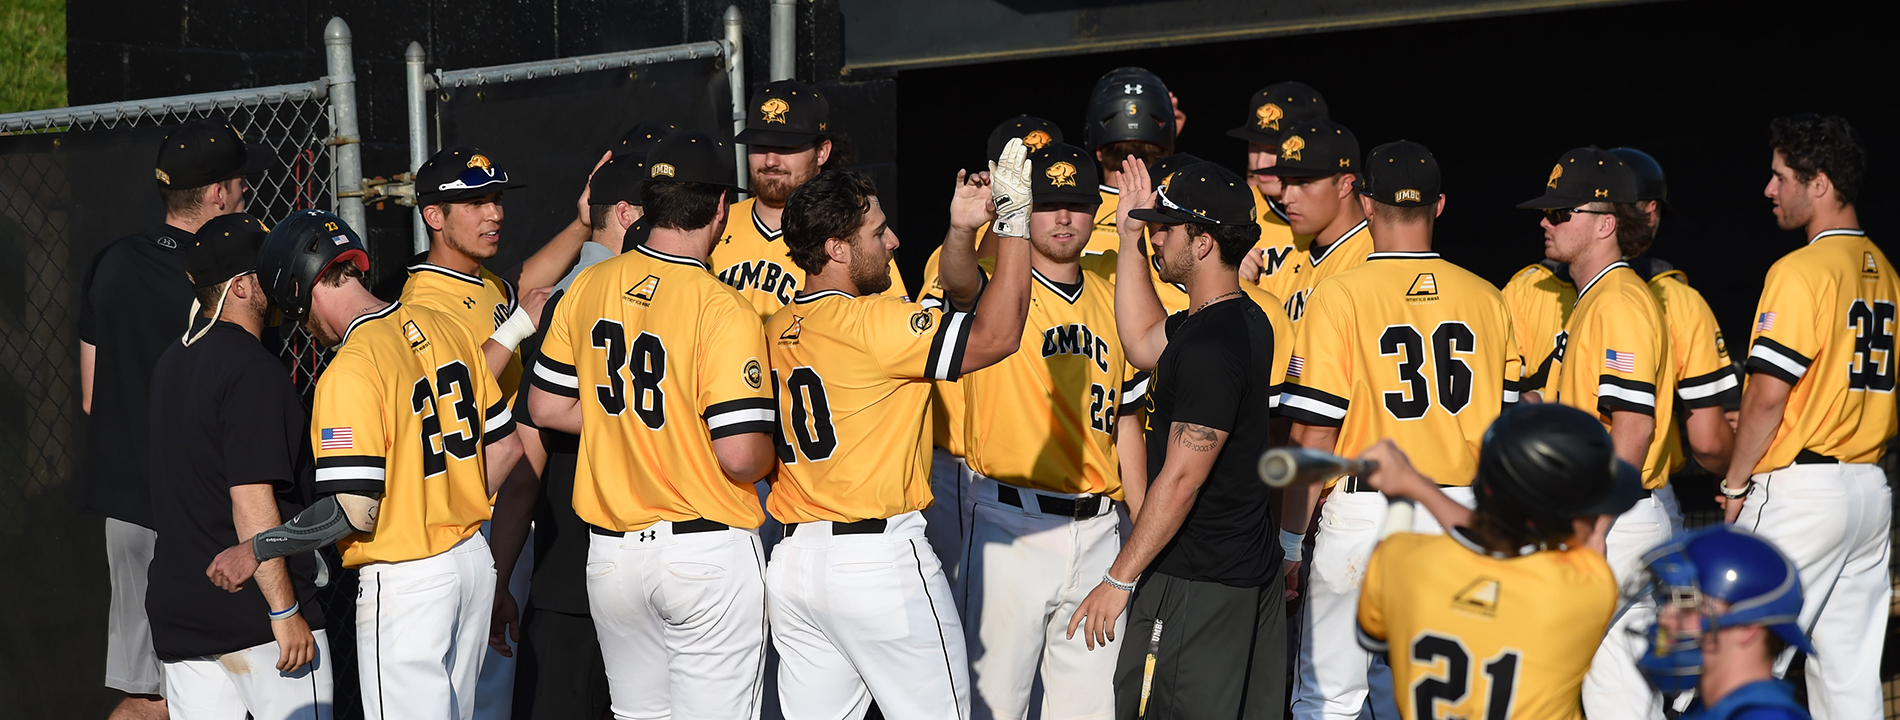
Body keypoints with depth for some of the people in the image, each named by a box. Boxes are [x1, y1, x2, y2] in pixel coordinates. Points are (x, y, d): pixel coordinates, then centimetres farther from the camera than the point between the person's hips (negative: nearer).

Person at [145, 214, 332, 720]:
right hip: (254, 612, -8)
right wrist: (285, 611, -21)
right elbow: (252, 499, -23)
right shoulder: (254, 370, -16)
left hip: (178, 610, 8)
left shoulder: (171, 362, 12)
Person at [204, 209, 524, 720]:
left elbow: (354, 511, -22)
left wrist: (255, 551, -13)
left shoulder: (350, 370, -19)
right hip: (474, 562, 8)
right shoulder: (445, 328, 5)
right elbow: (505, 447, 12)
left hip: (404, 580, -8)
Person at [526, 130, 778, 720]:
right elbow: (741, 456, -21)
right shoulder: (722, 308, -17)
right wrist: (768, 456, 1)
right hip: (708, 554, -6)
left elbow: (546, 406, 10)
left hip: (611, 554, 6)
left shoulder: (588, 286, 1)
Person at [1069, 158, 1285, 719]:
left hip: (1196, 584, -10)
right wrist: (1130, 236, 21)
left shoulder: (1212, 347, -22)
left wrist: (1120, 579, -17)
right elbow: (1143, 344, 25)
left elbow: (1181, 479, -22)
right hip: (1253, 571, 10)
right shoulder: (1246, 320, 9)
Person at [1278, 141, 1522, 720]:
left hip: (1364, 519, -5)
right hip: (1463, 518, 5)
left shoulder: (1339, 296, -8)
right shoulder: (1487, 299, 6)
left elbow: (1316, 437, -9)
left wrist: (1289, 541, -1)